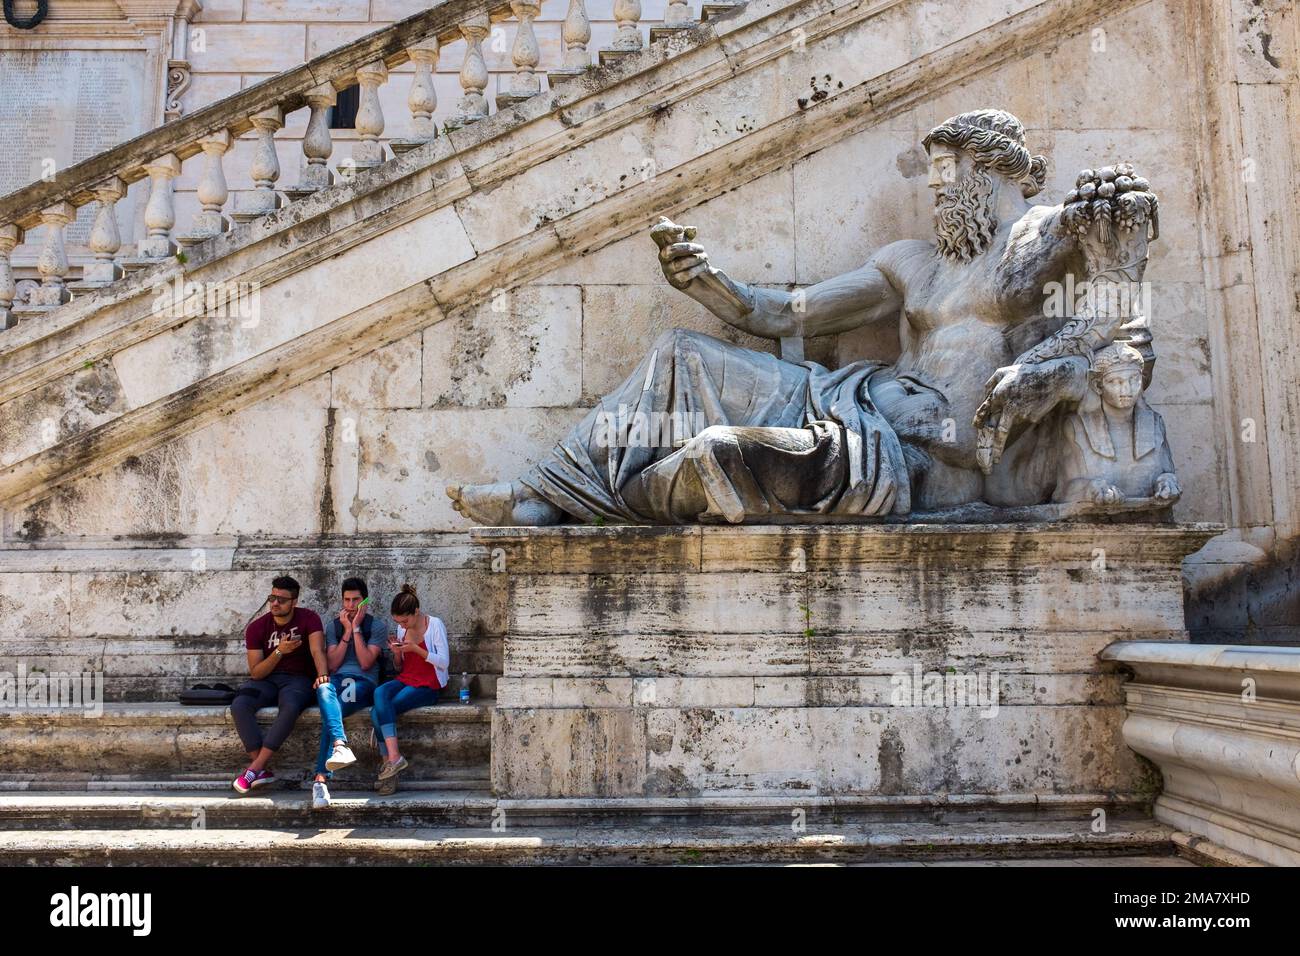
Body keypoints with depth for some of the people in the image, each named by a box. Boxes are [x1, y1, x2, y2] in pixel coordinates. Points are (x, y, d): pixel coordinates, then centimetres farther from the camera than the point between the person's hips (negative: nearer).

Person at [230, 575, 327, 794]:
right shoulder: (256, 628, 0)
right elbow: (256, 673, -2)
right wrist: (279, 651, -18)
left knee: (290, 707, -37)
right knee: (239, 706, -28)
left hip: (298, 679, -2)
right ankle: (264, 770, -26)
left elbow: (317, 651, -20)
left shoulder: (308, 619, -4)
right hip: (267, 680, 3)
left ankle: (255, 768, -29)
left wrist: (323, 676, -40)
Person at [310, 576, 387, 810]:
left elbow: (366, 663, -3)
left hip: (364, 683, -2)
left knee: (331, 712, -35)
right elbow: (332, 664, 8)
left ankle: (321, 778, -42)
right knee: (324, 688, -39)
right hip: (338, 679, 2)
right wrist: (347, 631, 3)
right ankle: (340, 745, -60)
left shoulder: (377, 627, 11)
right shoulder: (333, 626, 21)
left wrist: (356, 628, -3)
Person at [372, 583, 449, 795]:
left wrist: (416, 649, -20)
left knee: (378, 711, -25)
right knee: (380, 693, -30)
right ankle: (393, 758, -32)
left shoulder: (435, 625, -6)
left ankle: (391, 760, -18)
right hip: (405, 680, 6)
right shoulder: (401, 628, 11)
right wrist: (397, 653, -4)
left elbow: (444, 662, -11)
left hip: (427, 686, -6)